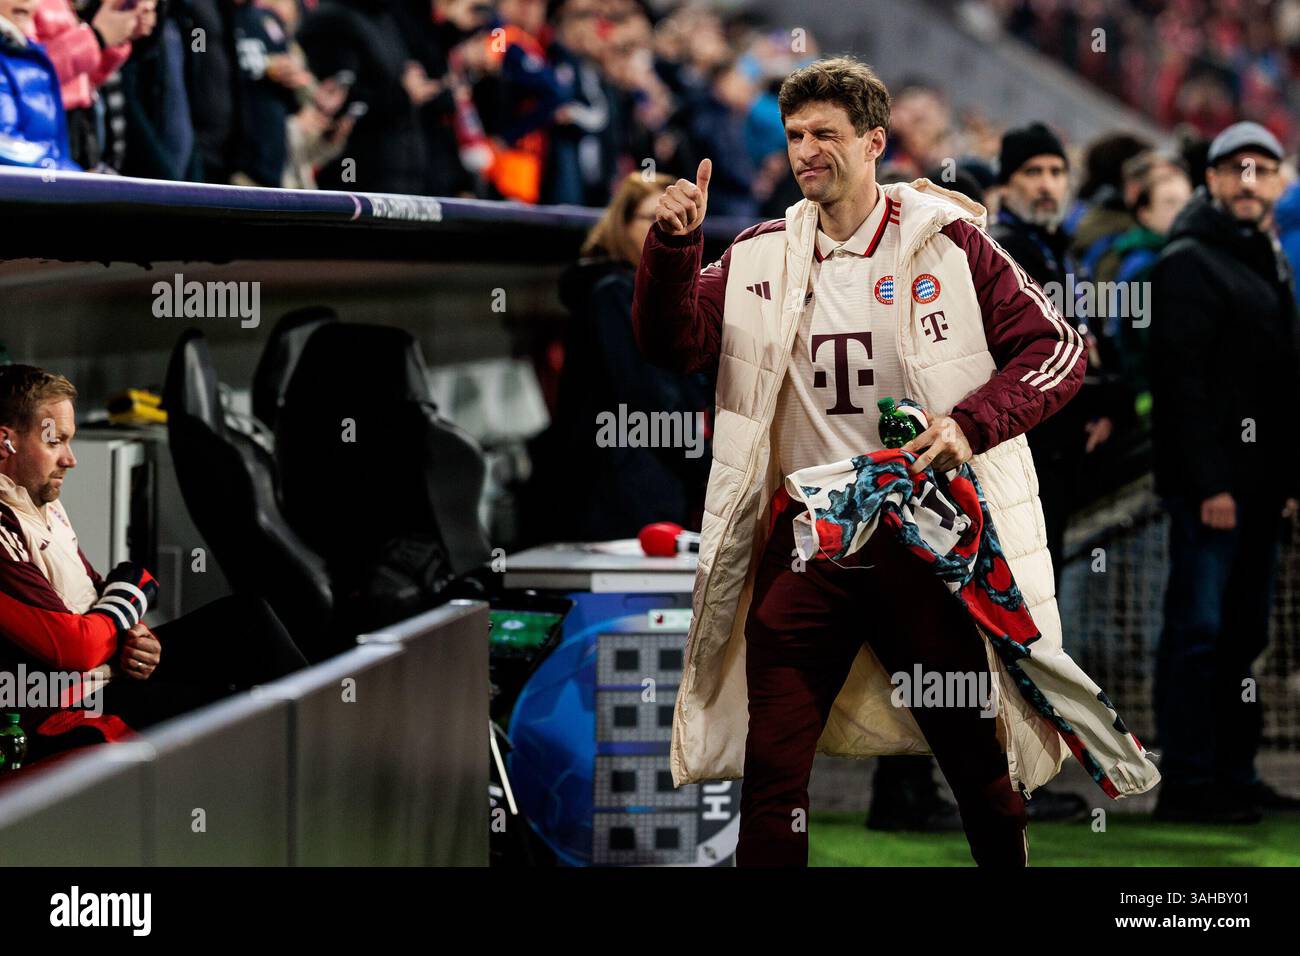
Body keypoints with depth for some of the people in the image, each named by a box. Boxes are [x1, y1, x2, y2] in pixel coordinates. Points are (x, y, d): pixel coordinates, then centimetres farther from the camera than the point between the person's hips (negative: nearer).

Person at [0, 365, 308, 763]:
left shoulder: (45, 504, 11)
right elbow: (77, 648, -26)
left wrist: (135, 640, -4)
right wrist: (133, 589, -5)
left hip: (112, 666, 11)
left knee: (245, 615, 5)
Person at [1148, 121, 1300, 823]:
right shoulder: (1189, 262, -8)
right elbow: (1181, 379, -15)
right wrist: (1208, 483, -20)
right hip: (1208, 481, -9)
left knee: (1243, 634, 10)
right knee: (1199, 629, -8)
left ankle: (1234, 774, 14)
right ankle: (1187, 784, -7)